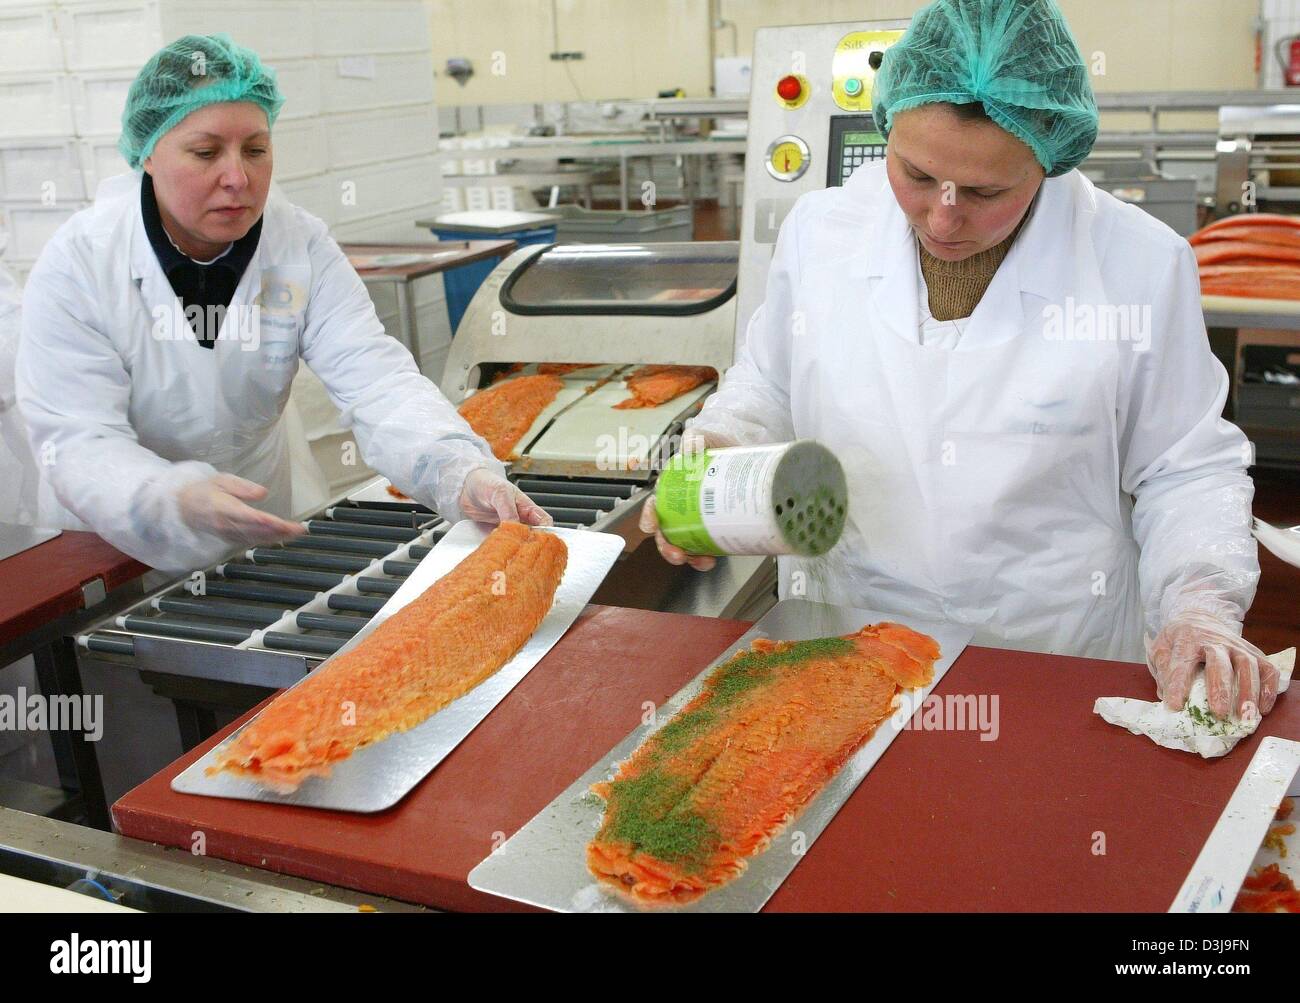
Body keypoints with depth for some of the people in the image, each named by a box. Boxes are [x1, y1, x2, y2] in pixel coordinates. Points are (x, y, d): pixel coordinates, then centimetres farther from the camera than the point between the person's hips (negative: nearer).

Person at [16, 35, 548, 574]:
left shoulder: (302, 247, -12)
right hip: (115, 542, 0)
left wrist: (462, 476, -41)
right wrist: (179, 502, -45)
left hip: (271, 518, 1)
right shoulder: (76, 263, -18)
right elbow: (78, 441, -23)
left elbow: (374, 382, -21)